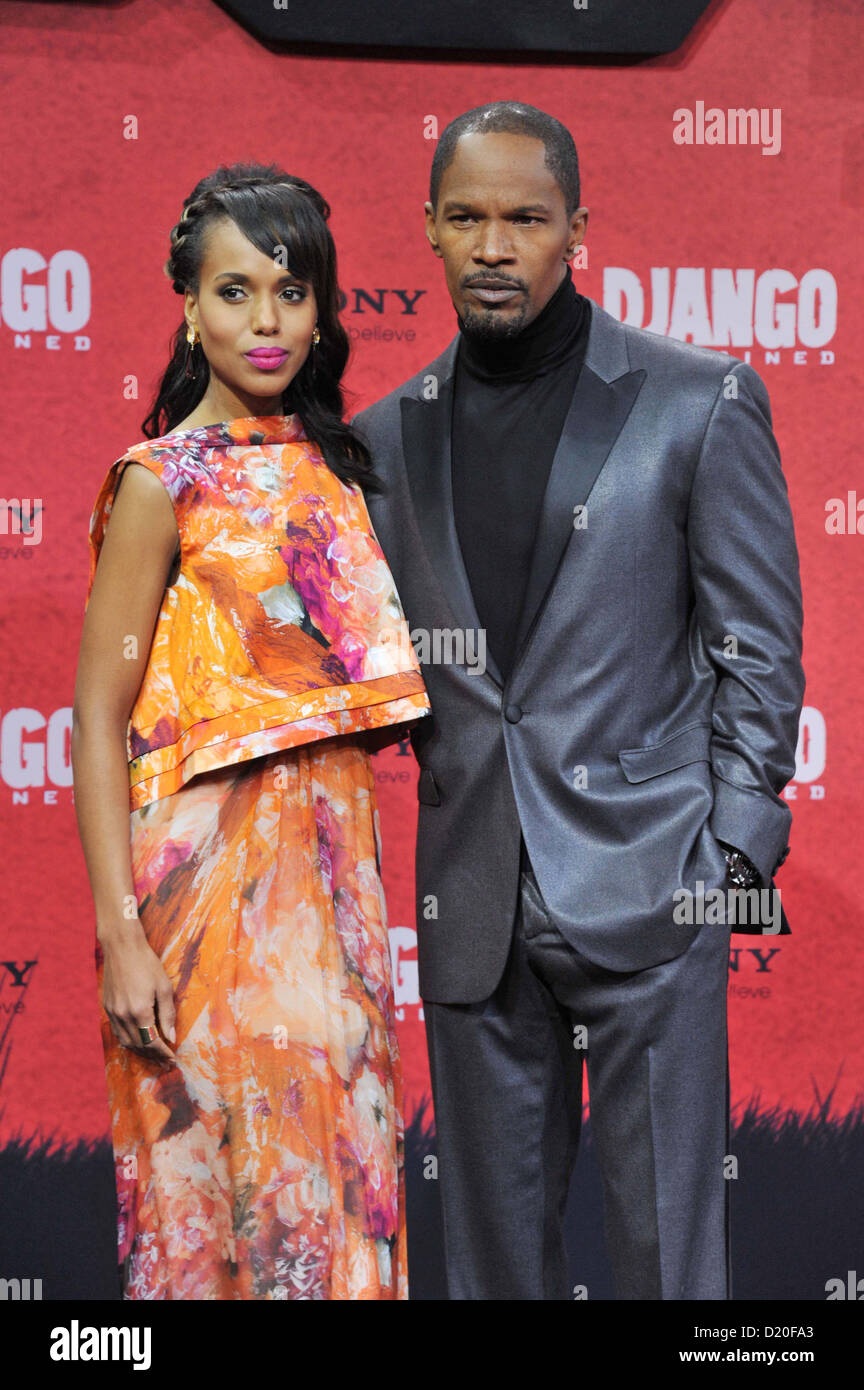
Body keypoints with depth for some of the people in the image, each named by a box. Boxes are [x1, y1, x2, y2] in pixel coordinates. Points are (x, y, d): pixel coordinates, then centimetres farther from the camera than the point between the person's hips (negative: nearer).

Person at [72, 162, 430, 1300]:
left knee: (337, 1161, 9)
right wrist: (119, 936, -17)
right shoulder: (162, 481, -7)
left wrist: (357, 863, 9)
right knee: (221, 1175, 0)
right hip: (212, 872, -5)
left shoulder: (331, 464, 10)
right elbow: (99, 718, -10)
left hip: (335, 859, 6)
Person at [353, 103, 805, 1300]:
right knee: (492, 1232, 11)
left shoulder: (699, 404, -1)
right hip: (472, 906, 4)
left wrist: (734, 856, -7)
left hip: (647, 886, -4)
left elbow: (759, 648, -1)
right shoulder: (390, 435, 9)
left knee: (667, 1236, 1)